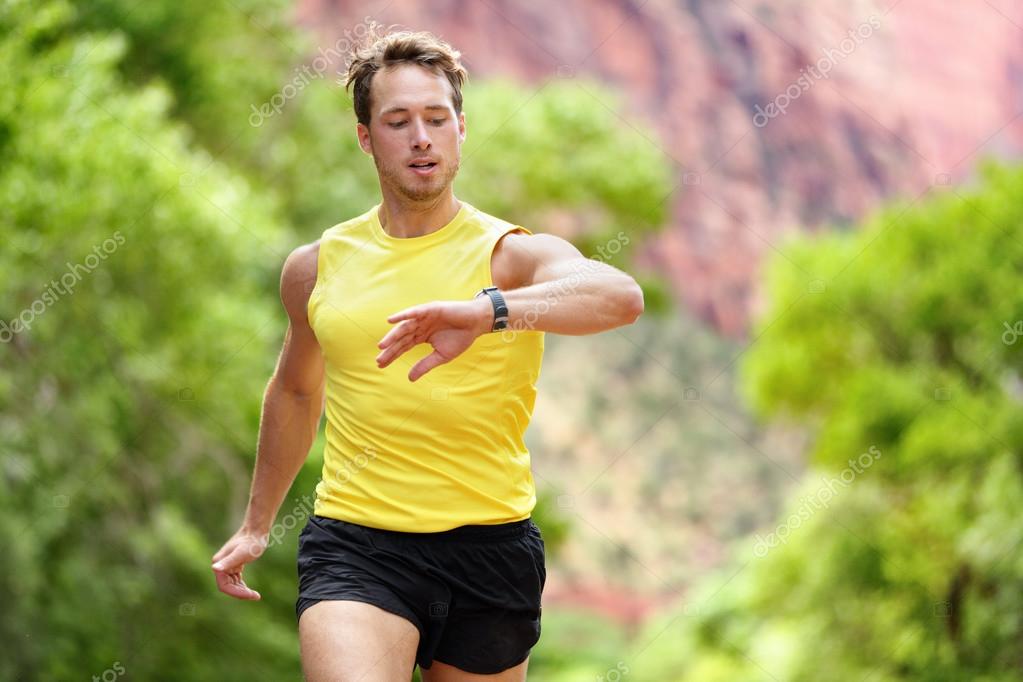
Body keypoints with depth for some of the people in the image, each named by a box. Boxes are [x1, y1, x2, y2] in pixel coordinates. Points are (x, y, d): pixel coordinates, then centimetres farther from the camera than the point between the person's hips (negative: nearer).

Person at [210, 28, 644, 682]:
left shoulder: (513, 254, -4)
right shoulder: (315, 268, 8)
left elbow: (622, 296, -26)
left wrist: (487, 310, -42)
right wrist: (257, 524, 33)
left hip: (489, 551, 0)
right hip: (355, 548, 0)